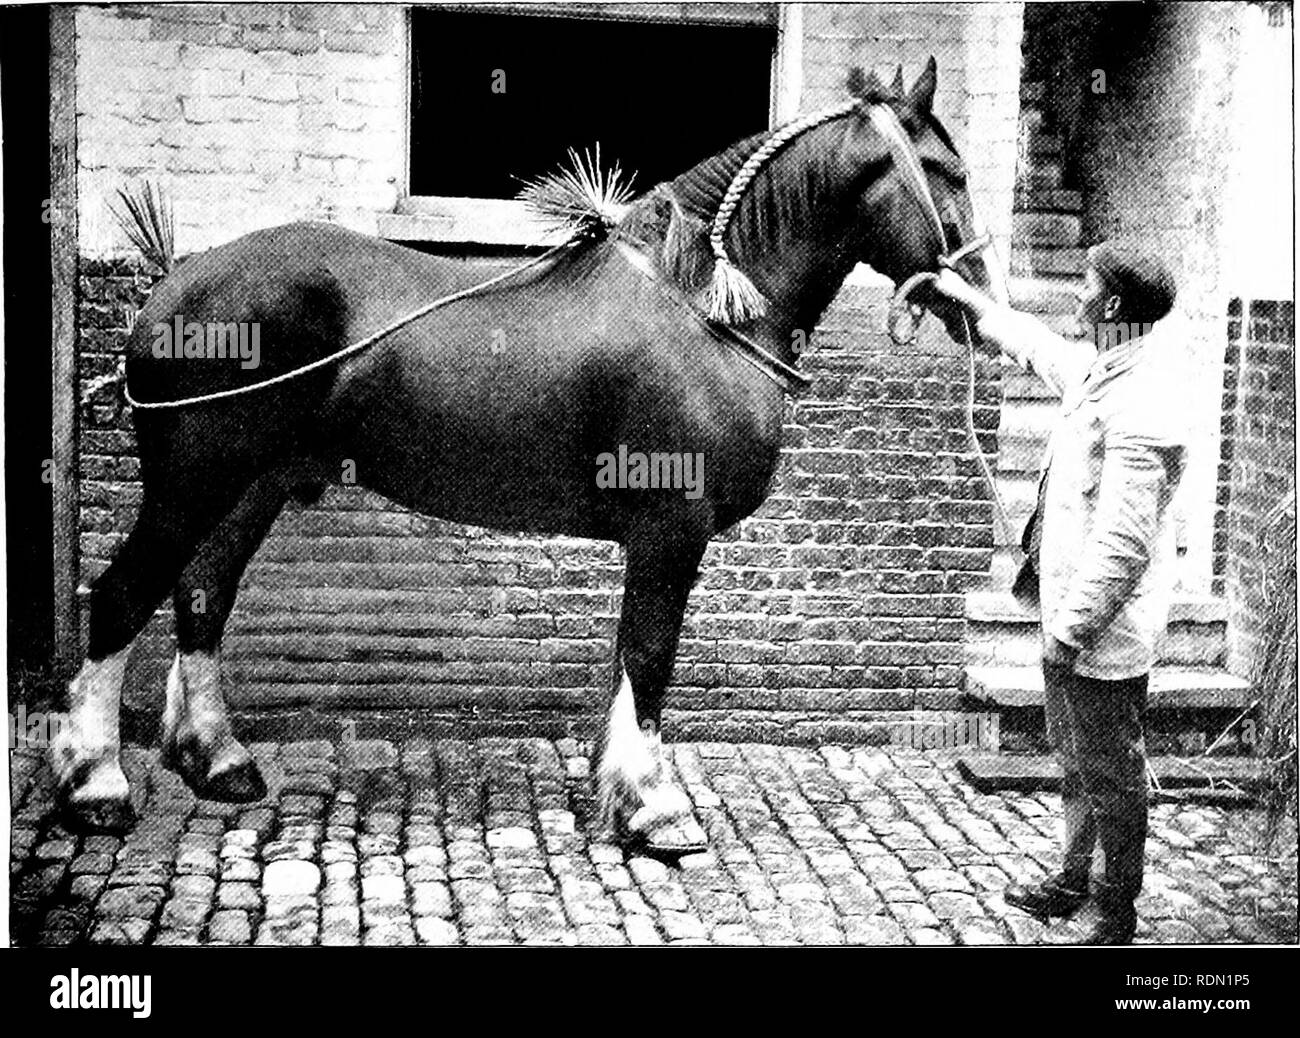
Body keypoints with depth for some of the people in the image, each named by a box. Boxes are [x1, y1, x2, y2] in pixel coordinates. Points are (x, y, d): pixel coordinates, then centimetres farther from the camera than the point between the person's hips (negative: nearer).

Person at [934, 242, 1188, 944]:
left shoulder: (1140, 409, -24)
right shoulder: (1094, 369, 5)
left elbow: (1122, 544, -25)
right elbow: (1031, 343, 28)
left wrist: (1071, 628, -20)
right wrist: (965, 295, 34)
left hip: (1105, 635, -10)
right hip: (1071, 613, 10)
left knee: (1111, 777, 4)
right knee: (1074, 762, 22)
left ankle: (1119, 921, 18)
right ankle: (1074, 881, 38)